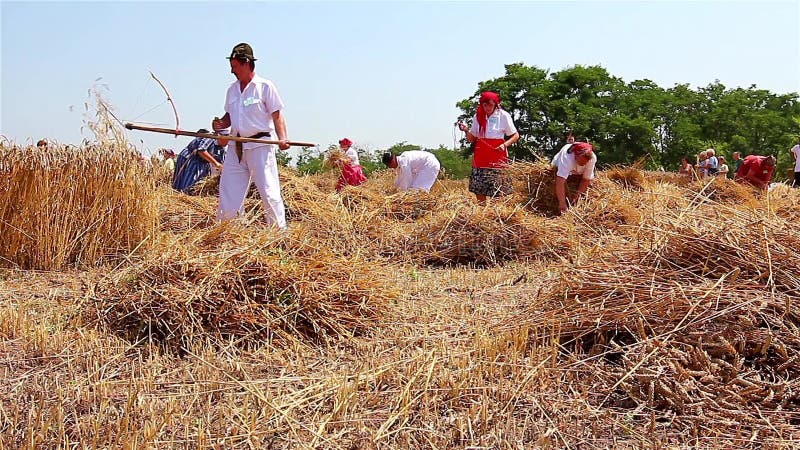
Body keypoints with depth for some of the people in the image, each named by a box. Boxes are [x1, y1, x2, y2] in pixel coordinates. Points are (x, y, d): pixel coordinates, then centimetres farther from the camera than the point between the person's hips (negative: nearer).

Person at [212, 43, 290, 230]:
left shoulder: (265, 86, -3)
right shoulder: (232, 89, 15)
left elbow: (277, 115, -6)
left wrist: (282, 138, -20)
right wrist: (221, 124, 1)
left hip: (260, 146, -6)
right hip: (237, 148, 6)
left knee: (269, 191, -9)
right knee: (228, 191, 7)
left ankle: (280, 232, -2)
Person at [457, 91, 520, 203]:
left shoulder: (504, 116, -2)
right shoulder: (478, 116, 8)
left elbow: (515, 136, 2)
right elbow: (472, 139, 12)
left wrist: (505, 144, -15)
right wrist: (466, 131, -8)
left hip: (497, 156, -4)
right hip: (480, 156, 4)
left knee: (497, 190, -6)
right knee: (478, 189, 3)